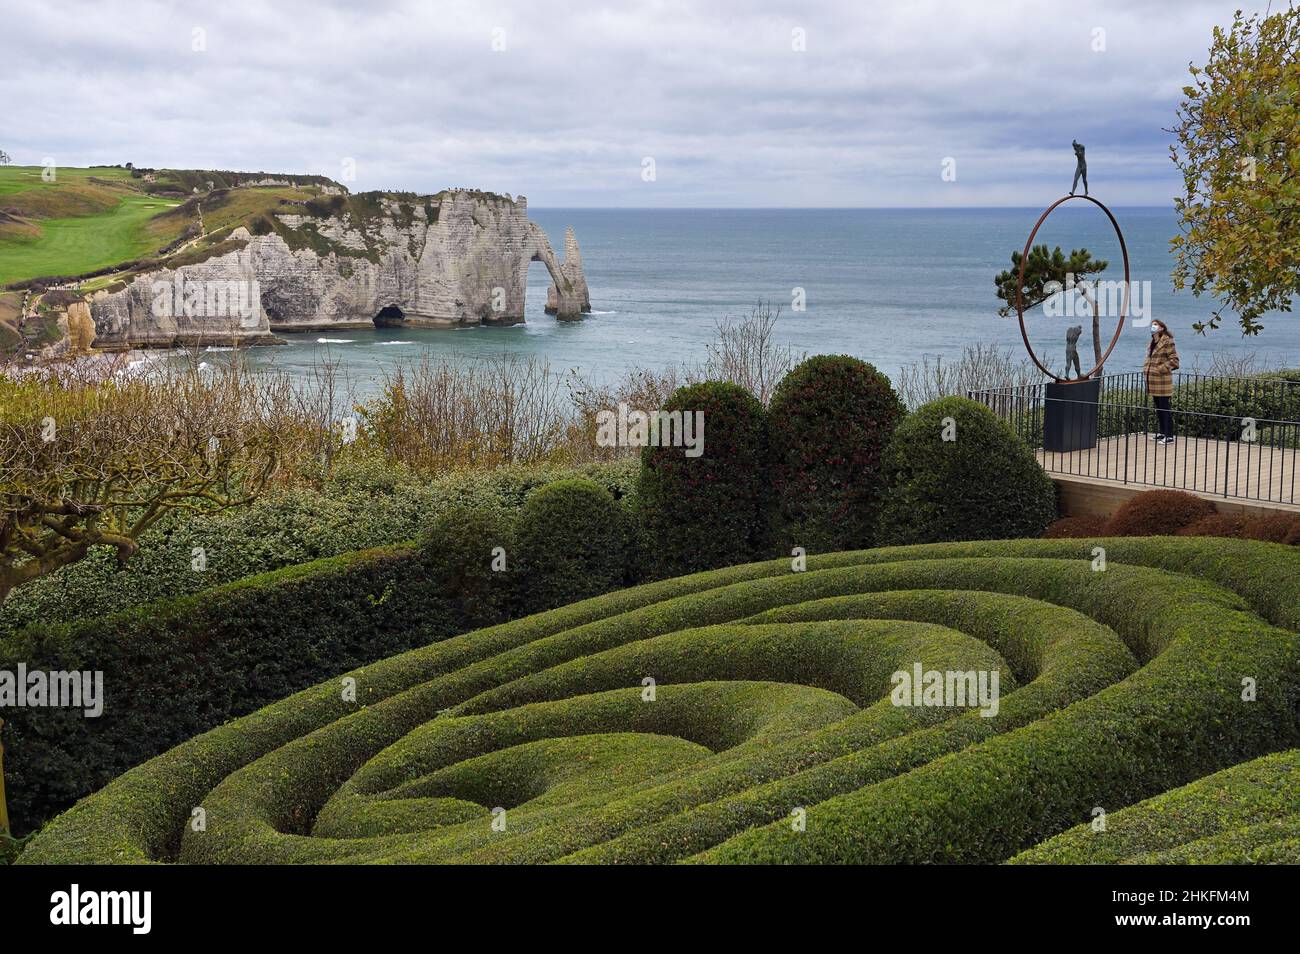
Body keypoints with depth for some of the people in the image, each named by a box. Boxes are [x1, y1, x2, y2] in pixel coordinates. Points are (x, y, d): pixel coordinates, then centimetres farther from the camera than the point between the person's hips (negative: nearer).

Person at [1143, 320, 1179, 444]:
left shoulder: (1167, 342, -10)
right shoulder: (1152, 343, 15)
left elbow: (1174, 360, -14)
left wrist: (1160, 369, -17)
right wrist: (1146, 368, 11)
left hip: (1163, 381, -9)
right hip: (1153, 382, 9)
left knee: (1165, 409, -7)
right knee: (1158, 409, 16)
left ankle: (1169, 436, -5)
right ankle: (1162, 433, 26)